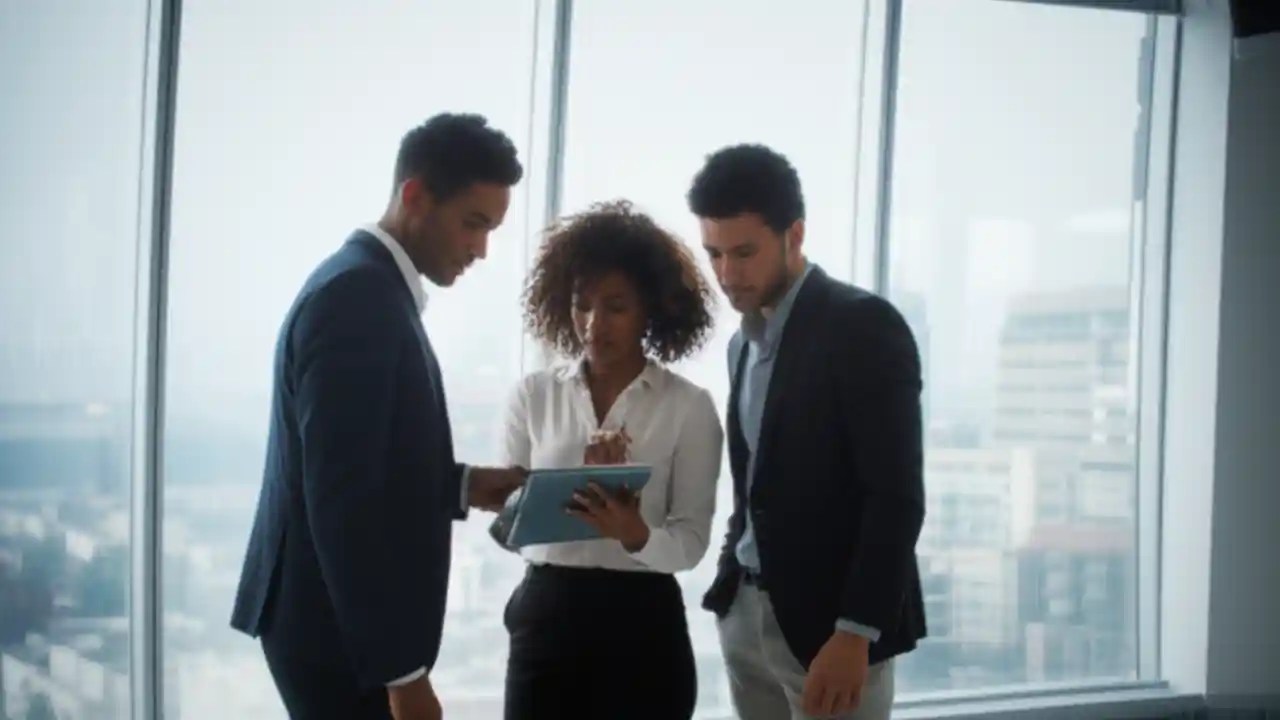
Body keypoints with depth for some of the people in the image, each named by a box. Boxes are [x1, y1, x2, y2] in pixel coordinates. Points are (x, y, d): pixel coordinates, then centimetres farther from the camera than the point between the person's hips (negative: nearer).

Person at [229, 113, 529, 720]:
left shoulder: (371, 289, 13)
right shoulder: (356, 297, -18)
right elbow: (342, 499, -24)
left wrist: (463, 486, 7)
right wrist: (400, 669, -24)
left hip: (343, 622, 10)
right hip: (338, 631, -10)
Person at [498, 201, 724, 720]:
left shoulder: (688, 407, 0)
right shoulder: (533, 396, 6)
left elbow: (691, 541, -5)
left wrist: (635, 535, -26)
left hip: (643, 624, -1)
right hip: (547, 617, 1)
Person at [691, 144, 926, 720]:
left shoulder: (863, 326, -11)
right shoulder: (745, 341, 14)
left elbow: (897, 495, -16)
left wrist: (855, 633, -21)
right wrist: (732, 582, 9)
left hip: (829, 622, -7)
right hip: (745, 614, 7)